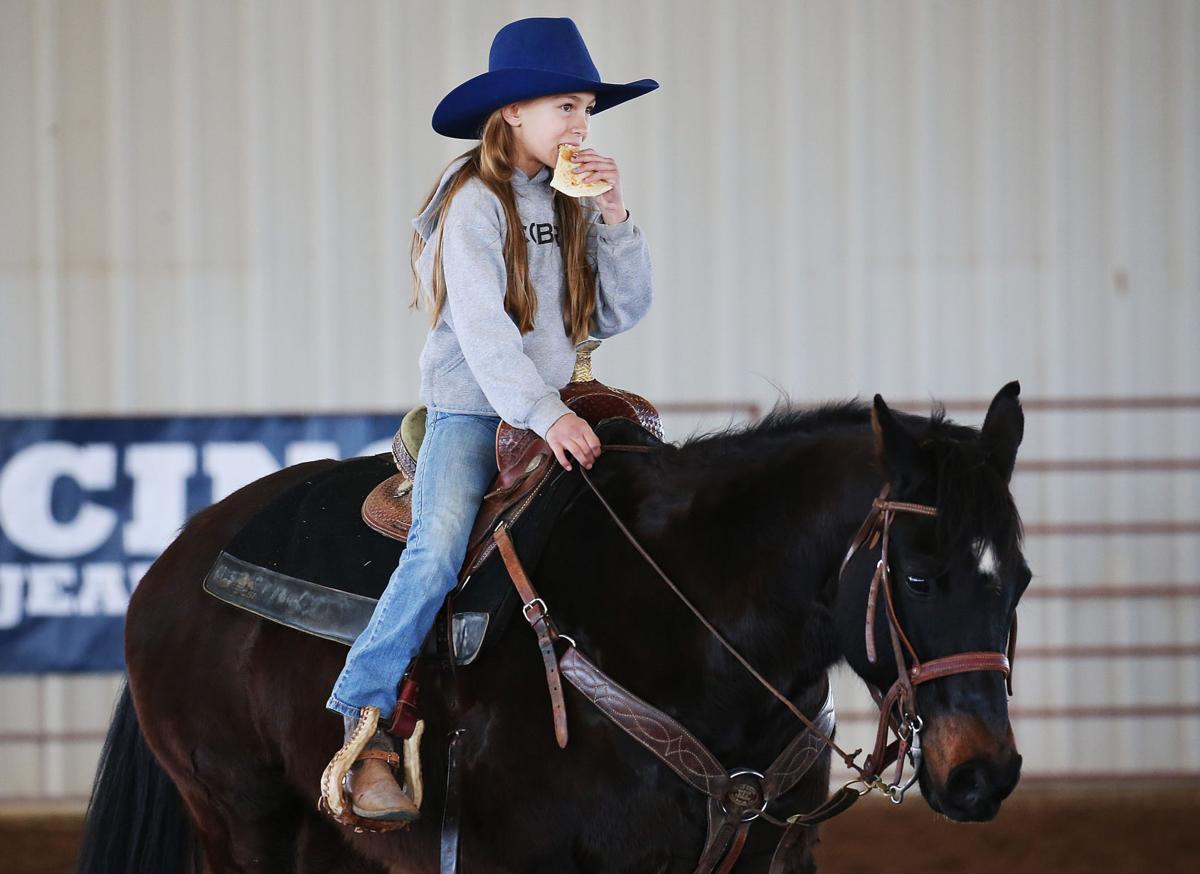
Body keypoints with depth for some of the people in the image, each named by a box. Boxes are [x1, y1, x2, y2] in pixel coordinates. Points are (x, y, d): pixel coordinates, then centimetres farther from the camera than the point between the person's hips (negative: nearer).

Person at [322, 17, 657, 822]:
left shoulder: (571, 204, 12)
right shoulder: (475, 203, -7)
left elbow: (622, 313, 9)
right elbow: (480, 324, -18)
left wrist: (615, 219, -4)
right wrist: (543, 415, -29)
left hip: (556, 412, 7)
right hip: (471, 413, -7)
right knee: (439, 550, -27)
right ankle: (366, 725, -27)